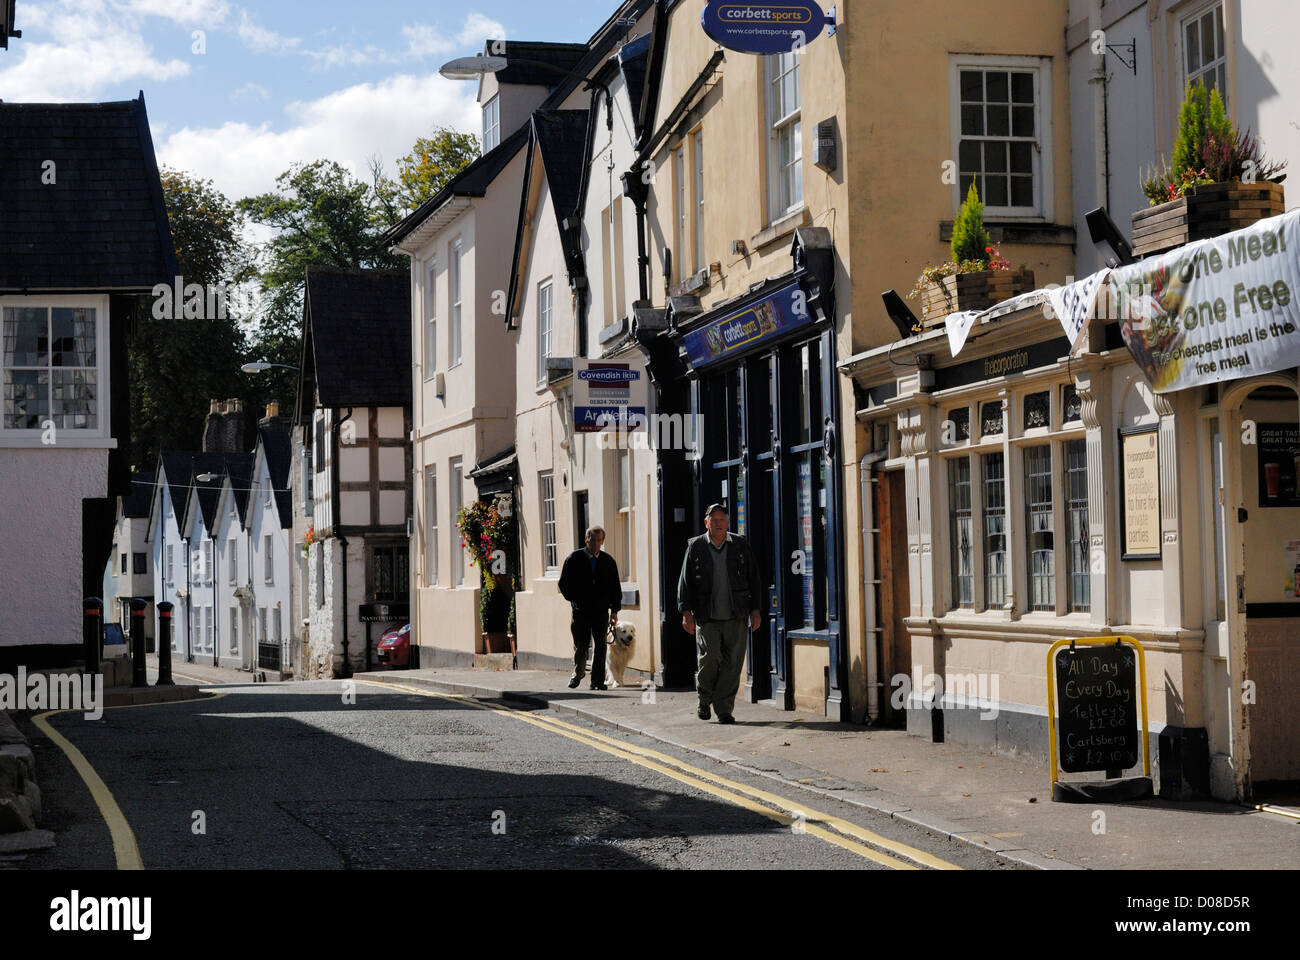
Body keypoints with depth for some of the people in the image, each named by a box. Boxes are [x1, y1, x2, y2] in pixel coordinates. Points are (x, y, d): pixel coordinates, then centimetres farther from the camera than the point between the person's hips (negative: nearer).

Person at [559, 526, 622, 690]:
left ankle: (598, 680, 5)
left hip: (601, 611, 1)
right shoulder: (574, 559, 1)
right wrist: (574, 600, -3)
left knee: (600, 646, -1)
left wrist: (614, 610, 6)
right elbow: (564, 583, 6)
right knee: (581, 646, 2)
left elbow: (615, 587, 11)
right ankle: (578, 673, 25)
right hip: (580, 611, -1)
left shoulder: (608, 561, 7)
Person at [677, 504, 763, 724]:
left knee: (732, 663, -1)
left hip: (736, 617, 1)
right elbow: (685, 581, 6)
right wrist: (686, 612, -2)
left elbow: (754, 579, 13)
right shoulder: (696, 547, 6)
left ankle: (724, 709, 8)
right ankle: (705, 698, 10)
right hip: (707, 617, -1)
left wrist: (755, 610, 7)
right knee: (710, 656, -15)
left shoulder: (741, 546, 10)